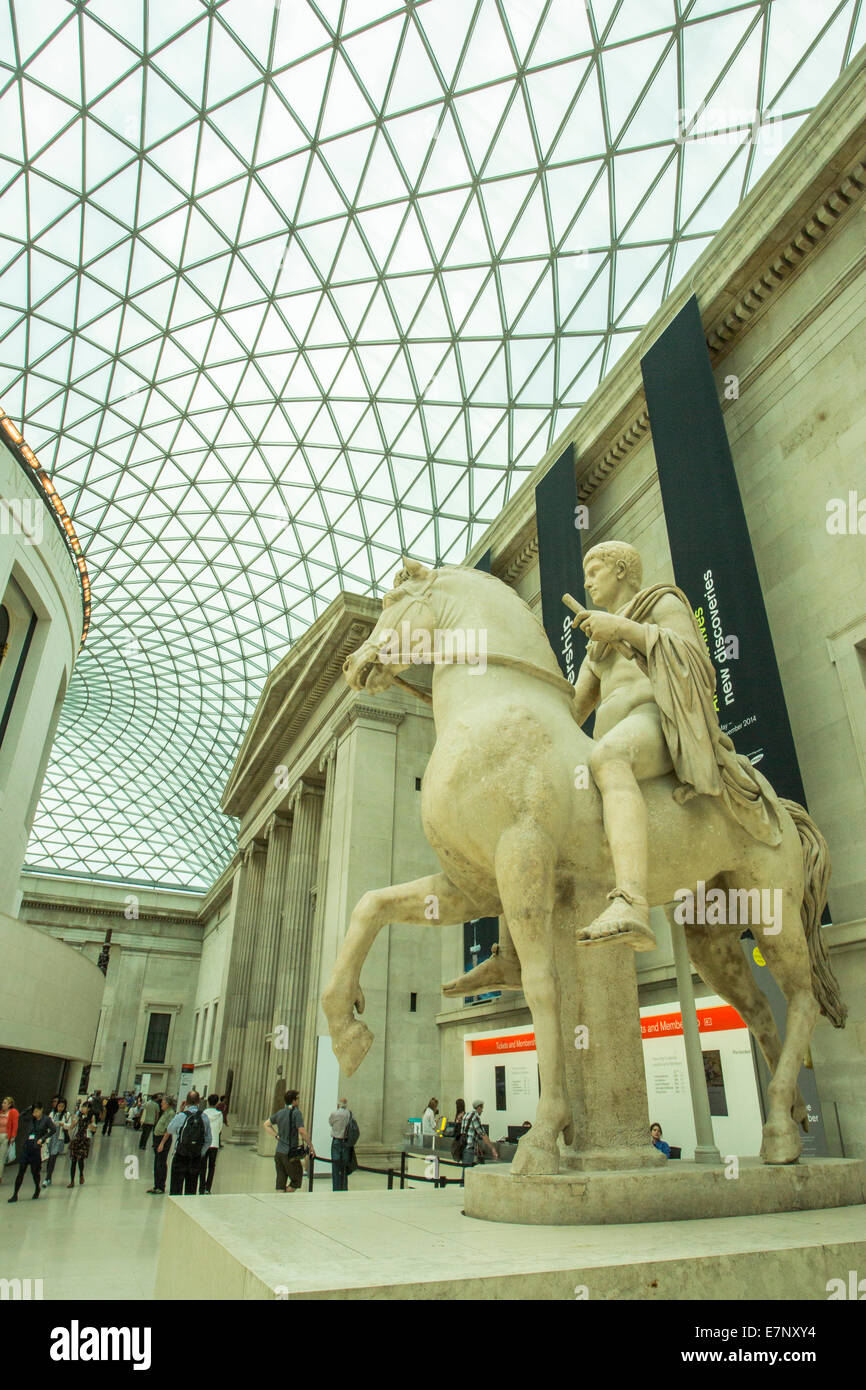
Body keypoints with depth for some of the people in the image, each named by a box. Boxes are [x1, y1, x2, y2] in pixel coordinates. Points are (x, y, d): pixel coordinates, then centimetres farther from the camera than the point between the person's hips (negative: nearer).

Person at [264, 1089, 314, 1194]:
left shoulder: (280, 1113, 8)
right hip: (291, 1154, -6)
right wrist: (311, 1146, -11)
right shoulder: (296, 1113, -13)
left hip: (279, 1152, 6)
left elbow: (266, 1124, 21)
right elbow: (302, 1131, -19)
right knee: (297, 1180, 9)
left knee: (280, 1183, 11)